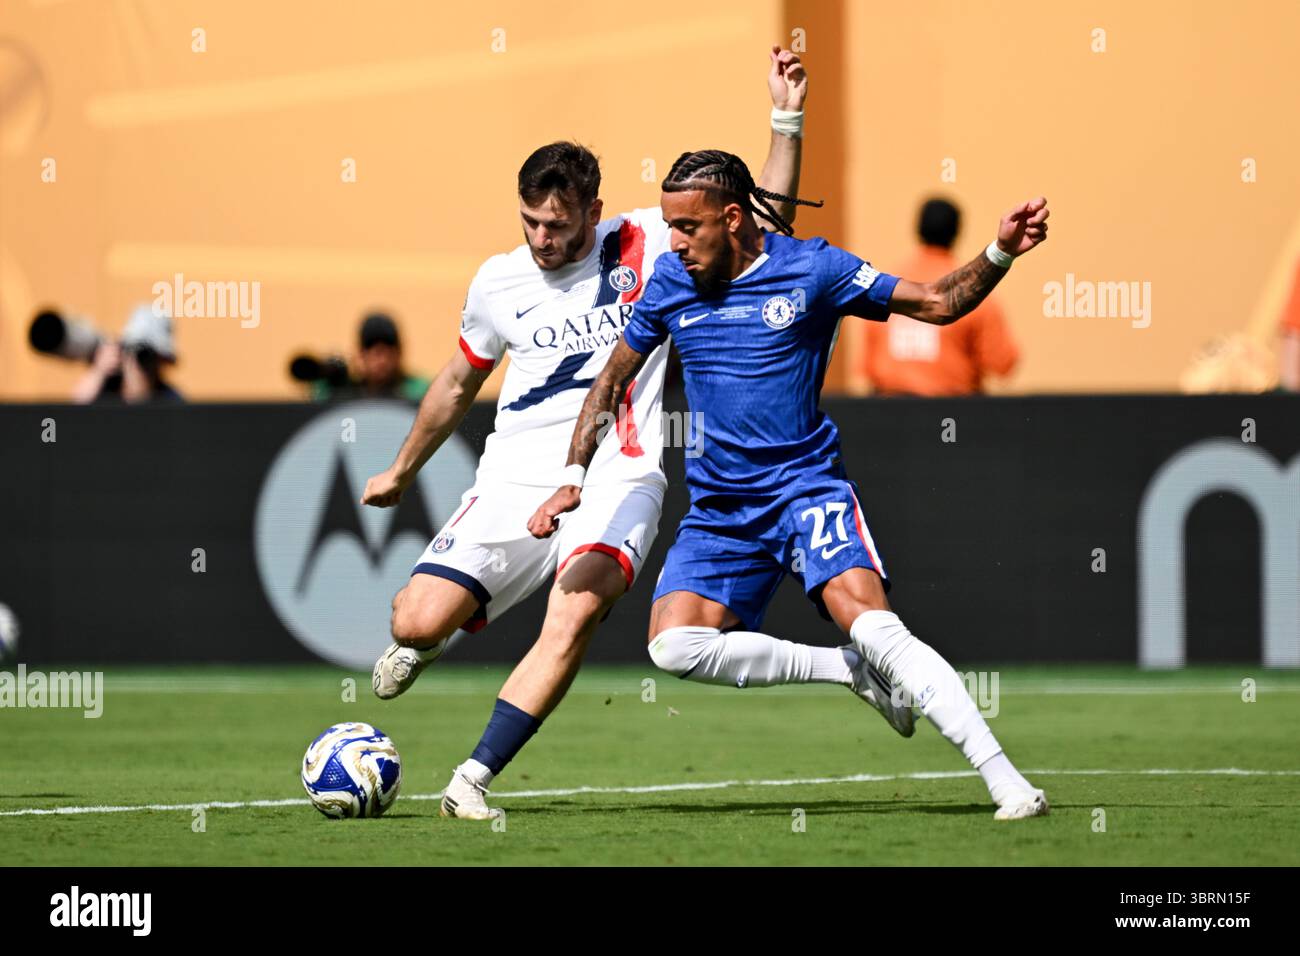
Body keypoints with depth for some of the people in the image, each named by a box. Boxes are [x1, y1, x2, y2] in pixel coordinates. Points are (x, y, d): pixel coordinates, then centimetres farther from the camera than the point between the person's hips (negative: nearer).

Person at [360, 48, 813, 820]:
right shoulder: (500, 281, 7)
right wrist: (401, 473, 34)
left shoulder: (646, 246, 0)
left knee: (578, 611, -32)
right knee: (418, 621, -15)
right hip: (514, 484, 2)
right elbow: (459, 384, 23)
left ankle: (474, 779, -25)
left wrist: (788, 123, -11)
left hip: (616, 483, -2)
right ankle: (434, 640, 27)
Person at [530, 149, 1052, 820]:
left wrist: (1000, 253, -19)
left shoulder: (810, 268, -6)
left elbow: (938, 303, -2)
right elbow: (612, 380, 17)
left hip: (806, 484, -4)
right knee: (675, 645, -19)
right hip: (719, 507, 4)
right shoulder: (670, 283, 3)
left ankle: (1005, 780, -25)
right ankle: (852, 671, -3)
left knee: (872, 624, -26)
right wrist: (573, 479, 8)